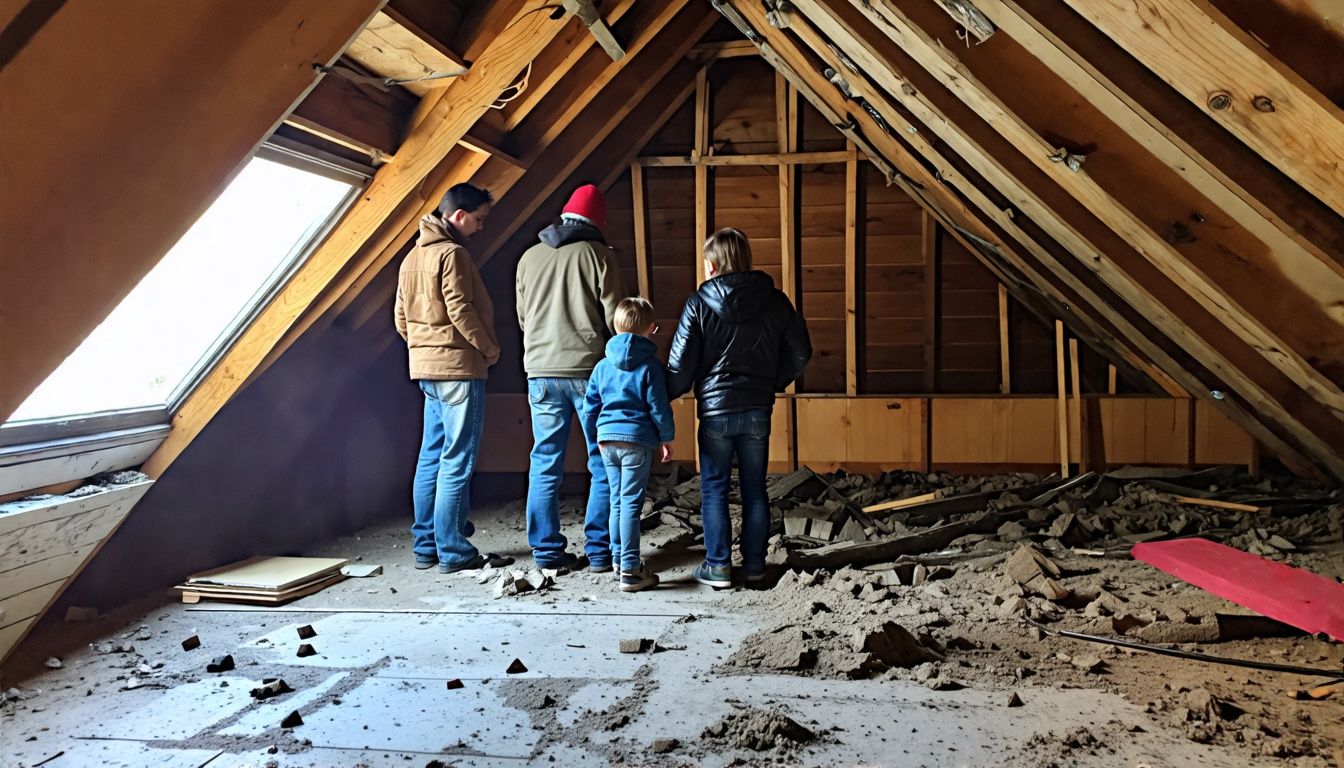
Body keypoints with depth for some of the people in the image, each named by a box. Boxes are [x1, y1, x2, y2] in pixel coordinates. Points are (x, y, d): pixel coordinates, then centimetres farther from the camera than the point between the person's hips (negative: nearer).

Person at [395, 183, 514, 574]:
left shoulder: (413, 256, 16)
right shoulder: (452, 253, -12)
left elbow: (402, 317, 16)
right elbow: (461, 311, -18)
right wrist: (490, 349, -6)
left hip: (425, 367, 9)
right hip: (458, 366, -9)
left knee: (431, 457, 12)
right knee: (457, 461, -6)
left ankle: (424, 546, 17)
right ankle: (453, 552, -3)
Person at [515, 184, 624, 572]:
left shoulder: (529, 257, 8)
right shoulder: (598, 255, -5)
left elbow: (522, 317, 14)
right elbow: (614, 317, -6)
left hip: (540, 370, 4)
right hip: (589, 369, -4)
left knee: (545, 465, 9)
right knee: (603, 464, 5)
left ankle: (547, 551, 11)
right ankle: (600, 551, 5)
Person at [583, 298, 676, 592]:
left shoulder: (603, 366, 9)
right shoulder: (650, 365, -5)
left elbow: (590, 407, 12)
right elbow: (659, 406, -7)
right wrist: (666, 439, 3)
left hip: (607, 439, 5)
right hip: (637, 440, -5)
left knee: (617, 501, 16)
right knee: (631, 504, -5)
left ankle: (619, 557, 26)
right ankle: (630, 570, -5)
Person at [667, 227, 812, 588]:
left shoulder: (699, 304, -7)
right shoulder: (775, 301, 2)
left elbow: (681, 362, -6)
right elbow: (800, 352, 7)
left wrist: (667, 397, 11)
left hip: (715, 409, -3)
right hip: (758, 409, 3)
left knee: (714, 488, 6)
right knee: (755, 489, 11)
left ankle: (718, 566, 7)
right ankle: (754, 563, 16)